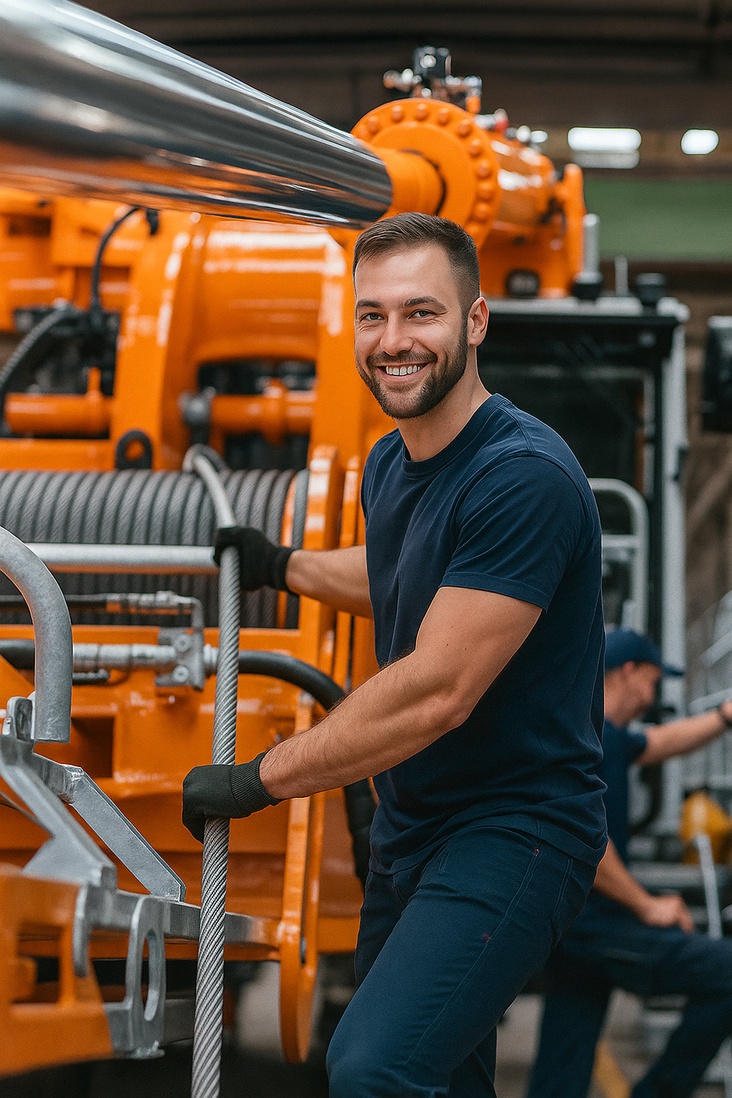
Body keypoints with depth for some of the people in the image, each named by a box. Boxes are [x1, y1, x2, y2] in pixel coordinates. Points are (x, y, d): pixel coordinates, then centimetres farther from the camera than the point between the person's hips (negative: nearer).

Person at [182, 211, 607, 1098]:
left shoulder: (523, 477, -22)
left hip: (515, 828, -9)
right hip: (409, 824, 9)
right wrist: (281, 566, 31)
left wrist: (257, 781, -19)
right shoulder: (388, 464, 8)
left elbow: (436, 690, -25)